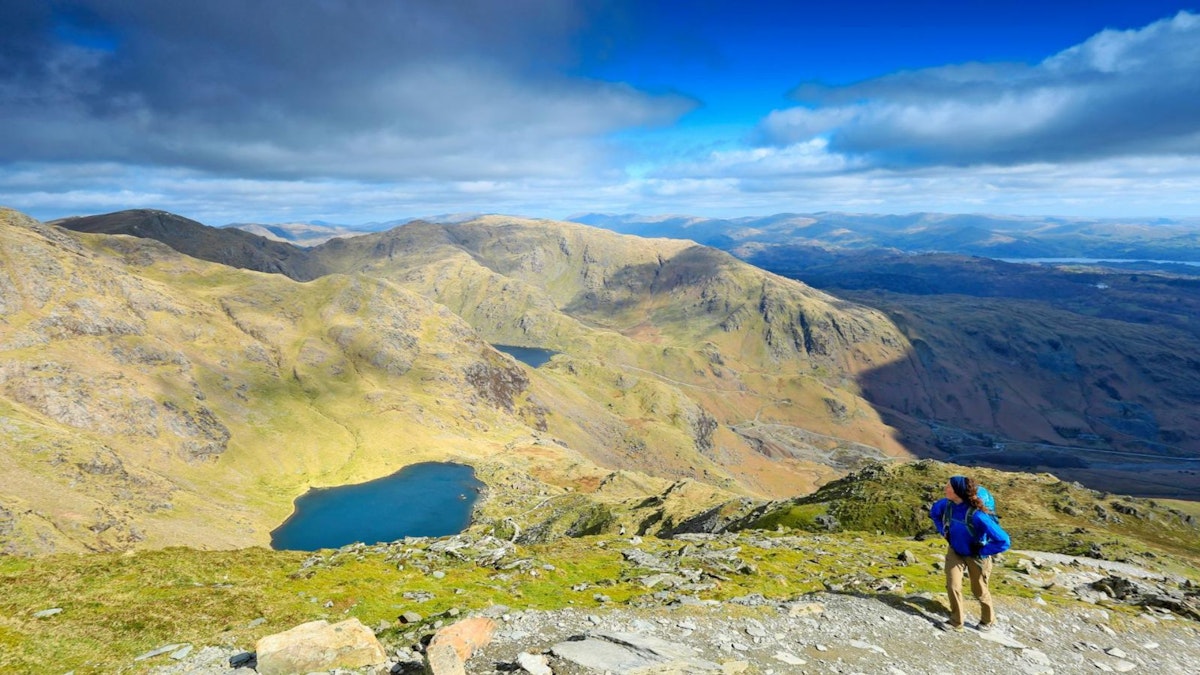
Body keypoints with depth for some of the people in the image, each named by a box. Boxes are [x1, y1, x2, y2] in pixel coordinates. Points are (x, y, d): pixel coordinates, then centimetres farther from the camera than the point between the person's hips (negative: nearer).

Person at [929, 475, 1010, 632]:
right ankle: (956, 622, 19)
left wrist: (982, 552, -23)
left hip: (975, 556, -4)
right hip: (955, 551, 4)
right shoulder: (947, 504, -22)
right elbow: (934, 511, 6)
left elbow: (1004, 541, -35)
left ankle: (988, 620, 44)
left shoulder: (977, 515, -40)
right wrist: (944, 531, 1)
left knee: (979, 590, 17)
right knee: (952, 586, -1)